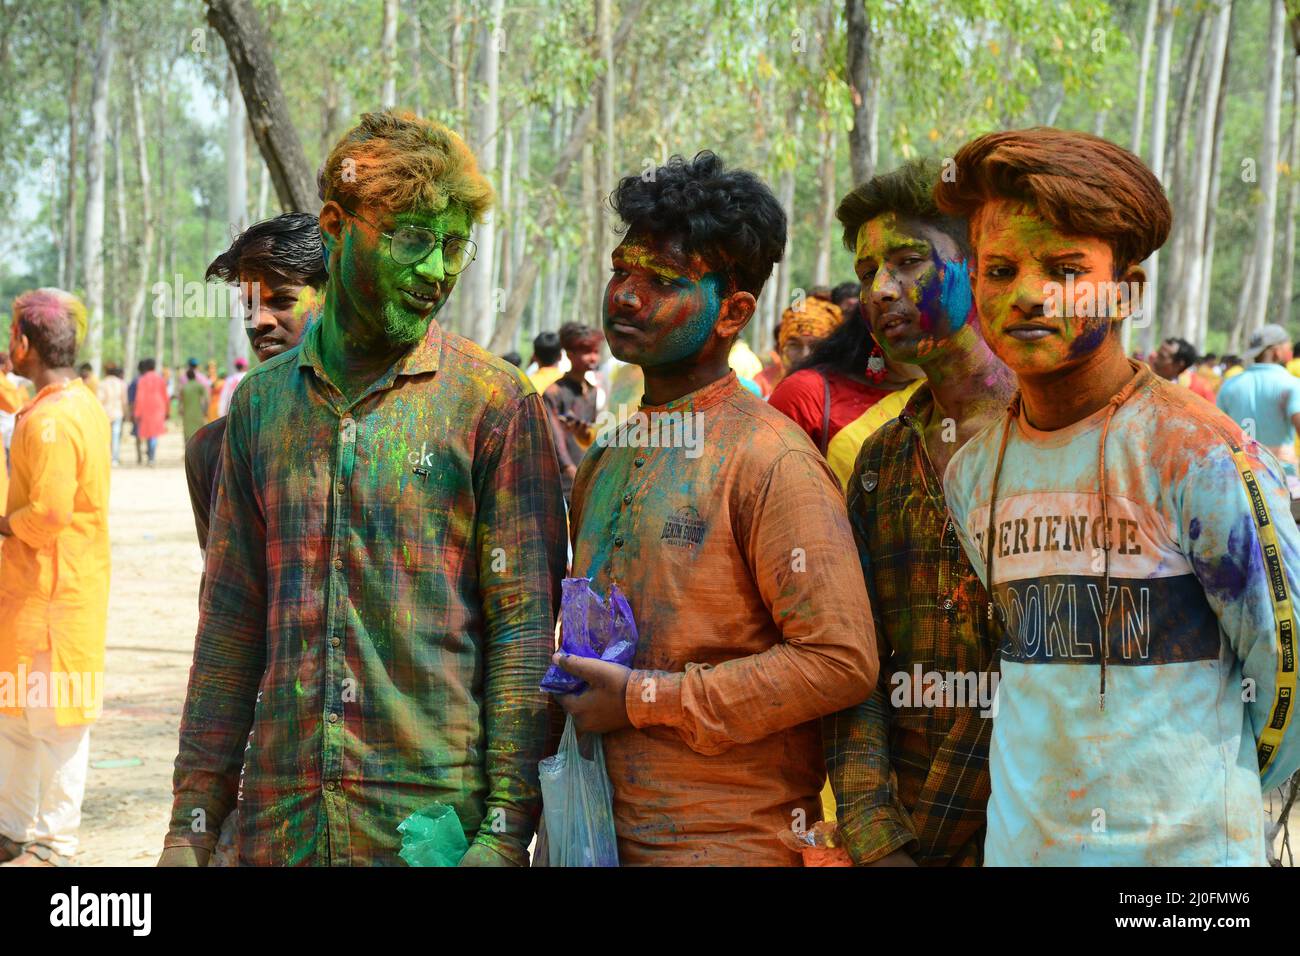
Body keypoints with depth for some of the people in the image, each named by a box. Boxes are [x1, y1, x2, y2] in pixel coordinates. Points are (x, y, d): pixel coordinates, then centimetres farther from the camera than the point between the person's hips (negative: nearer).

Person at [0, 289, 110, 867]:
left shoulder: (52, 421, -21)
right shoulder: (82, 403, 12)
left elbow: (48, 514, -27)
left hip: (51, 594, -10)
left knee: (54, 719, -1)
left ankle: (53, 847, 7)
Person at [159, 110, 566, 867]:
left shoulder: (496, 402, -3)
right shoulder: (262, 401, 9)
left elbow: (525, 630, -6)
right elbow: (232, 621, 11)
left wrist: (507, 830, -13)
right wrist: (193, 820, 7)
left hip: (437, 819, -3)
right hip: (279, 822, 4)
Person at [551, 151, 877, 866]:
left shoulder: (770, 459, -12)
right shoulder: (606, 460, 11)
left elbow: (841, 661, -19)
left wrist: (646, 699, -16)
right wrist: (570, 691, 4)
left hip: (731, 839, -7)